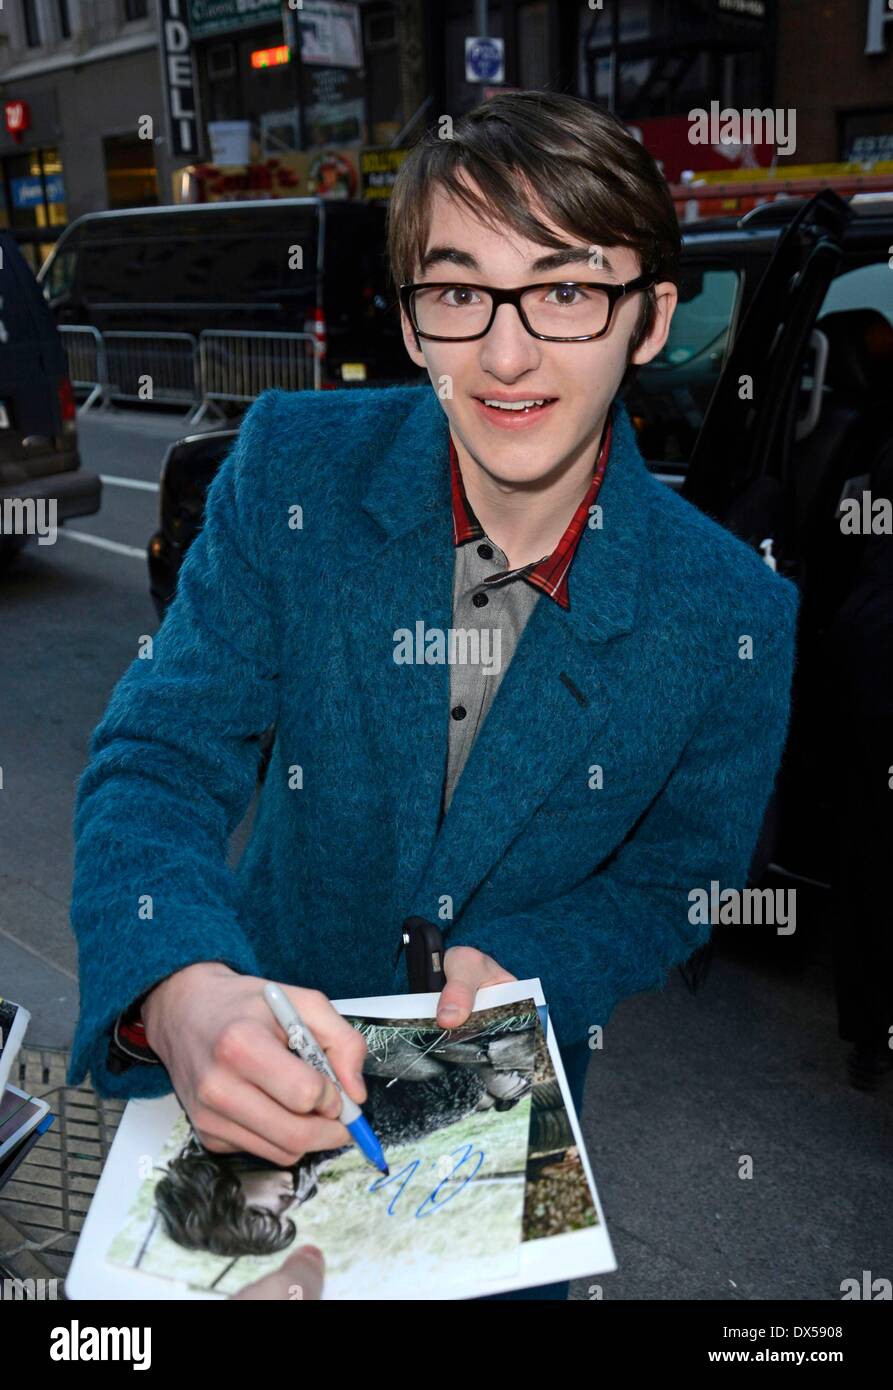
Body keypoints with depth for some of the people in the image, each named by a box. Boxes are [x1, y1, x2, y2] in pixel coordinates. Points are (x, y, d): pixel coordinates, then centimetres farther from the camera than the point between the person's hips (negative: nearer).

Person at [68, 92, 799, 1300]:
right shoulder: (291, 467, -20)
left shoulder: (736, 619, -21)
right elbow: (162, 758, -21)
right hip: (265, 1068, 2)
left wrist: (515, 965, -26)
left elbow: (675, 881, -7)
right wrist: (184, 991, -41)